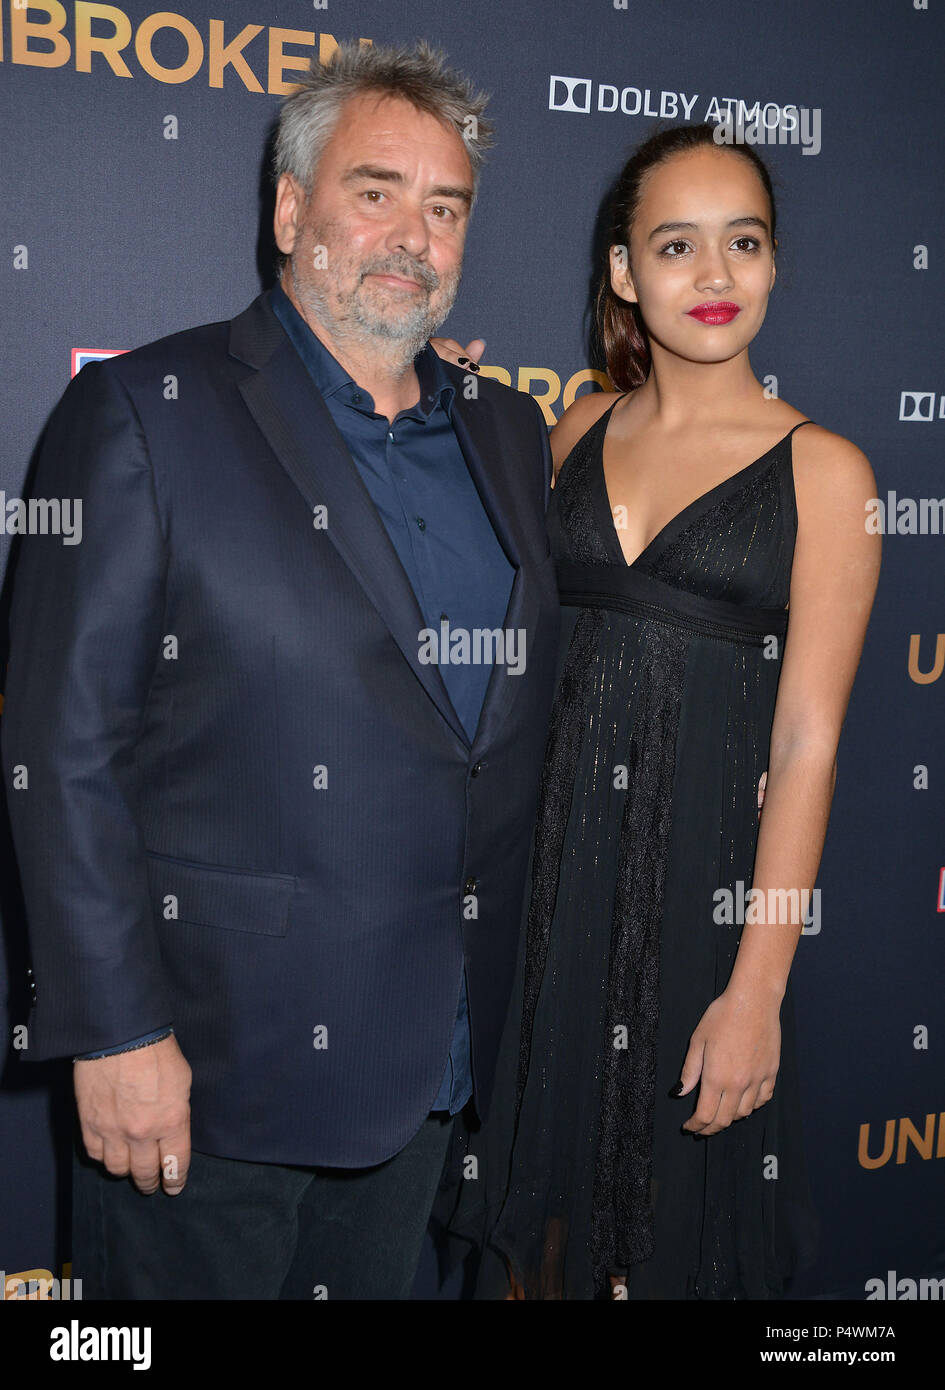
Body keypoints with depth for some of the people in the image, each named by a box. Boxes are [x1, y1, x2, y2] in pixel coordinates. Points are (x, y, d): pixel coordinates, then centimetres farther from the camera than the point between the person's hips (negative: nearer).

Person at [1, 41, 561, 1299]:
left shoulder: (510, 432, 9)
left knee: (373, 1288, 21)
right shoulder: (145, 414, -8)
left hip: (435, 1055, 6)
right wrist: (116, 1032, -14)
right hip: (211, 1061, -5)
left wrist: (500, 999, 9)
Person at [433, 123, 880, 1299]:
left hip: (699, 874, -3)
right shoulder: (578, 430, 6)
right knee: (535, 1180, 18)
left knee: (664, 1202, 14)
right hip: (543, 853, 4)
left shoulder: (821, 469, -6)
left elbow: (805, 743, -10)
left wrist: (758, 987, -13)